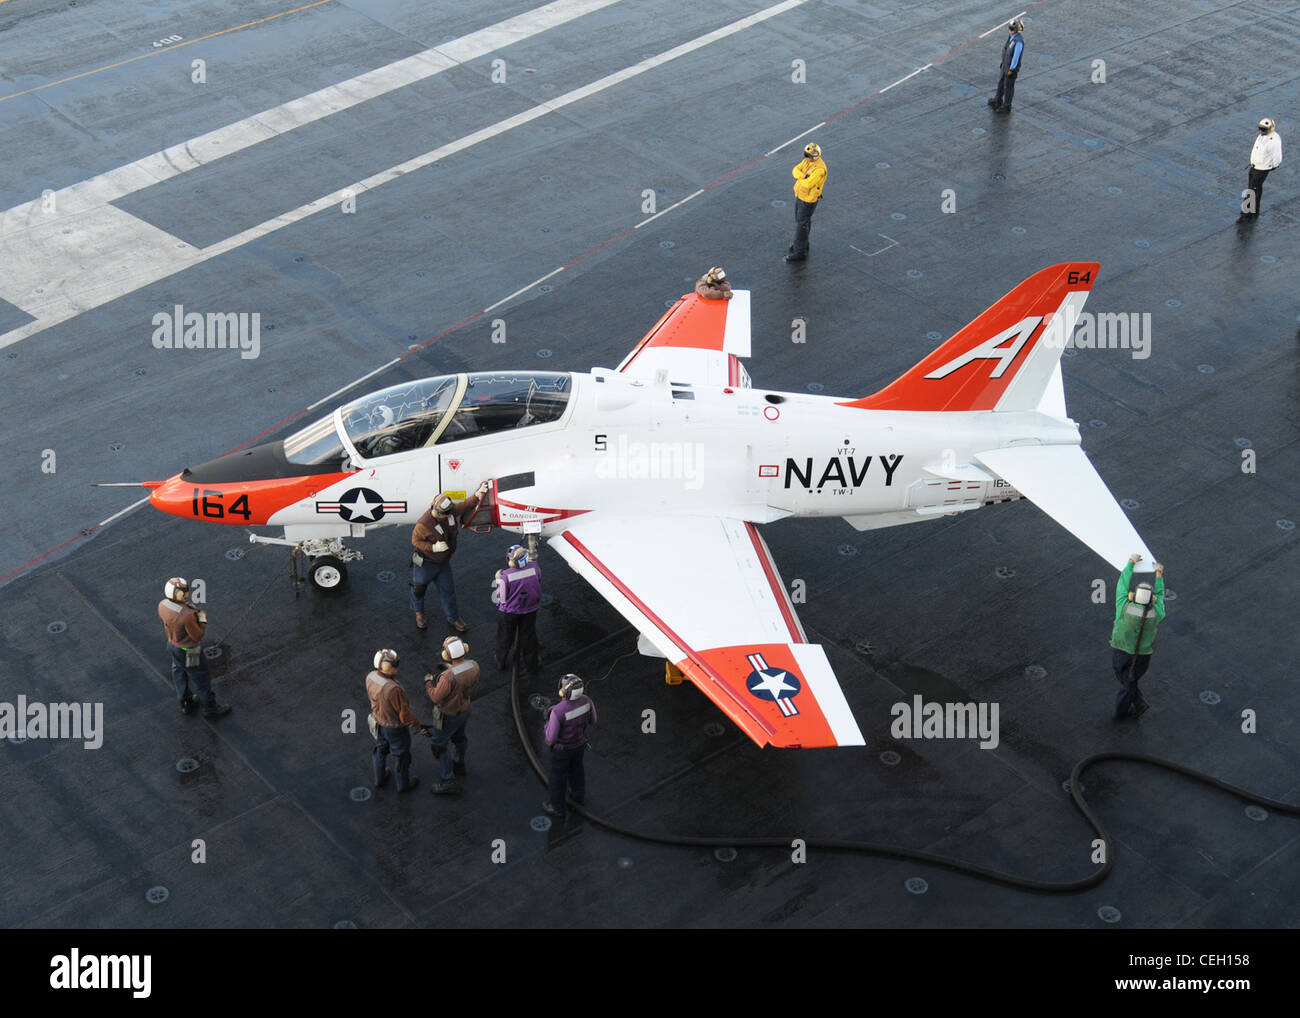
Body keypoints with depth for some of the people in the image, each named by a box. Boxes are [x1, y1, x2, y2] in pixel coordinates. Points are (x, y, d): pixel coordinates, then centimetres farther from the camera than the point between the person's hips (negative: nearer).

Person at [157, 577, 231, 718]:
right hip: (188, 651, -7)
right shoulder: (187, 615, -39)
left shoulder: (162, 605, -16)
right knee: (202, 678, 16)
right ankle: (210, 708, 36)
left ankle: (186, 703, 50)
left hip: (172, 645, 7)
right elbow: (197, 636, -25)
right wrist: (202, 619, -12)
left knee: (179, 674, 28)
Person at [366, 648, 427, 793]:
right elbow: (404, 714, -30)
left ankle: (379, 778, 53)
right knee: (402, 755, 21)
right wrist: (419, 727, -14)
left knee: (381, 749, 32)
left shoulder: (370, 678, -19)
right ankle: (403, 784, 44)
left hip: (378, 721, 6)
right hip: (395, 727, -6)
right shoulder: (394, 689, -42)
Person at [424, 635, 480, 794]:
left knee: (439, 746, 15)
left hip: (449, 716, -6)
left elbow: (436, 697, -26)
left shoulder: (448, 677, -41)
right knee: (459, 737, 32)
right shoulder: (474, 666, -20)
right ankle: (459, 764, 56)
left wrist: (428, 682, -9)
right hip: (465, 709, 6)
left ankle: (447, 781, 23)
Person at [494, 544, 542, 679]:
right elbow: (538, 586, -3)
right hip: (530, 610, 3)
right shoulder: (535, 567, -21)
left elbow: (502, 597, -19)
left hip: (509, 612, -3)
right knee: (528, 638, 20)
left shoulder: (505, 576, -32)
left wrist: (498, 580, -6)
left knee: (505, 637, 23)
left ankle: (501, 661, 48)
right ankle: (530, 670, 31)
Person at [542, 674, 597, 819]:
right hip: (579, 742, 5)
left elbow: (551, 737, -29)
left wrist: (548, 724, -10)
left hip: (562, 747, -5)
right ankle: (579, 795, 56)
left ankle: (557, 807, 41)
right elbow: (592, 720, -6)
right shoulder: (585, 700, -26)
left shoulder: (557, 711, -42)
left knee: (557, 775, 21)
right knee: (575, 768, 32)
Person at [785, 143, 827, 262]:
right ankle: (802, 243, 40)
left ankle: (799, 252, 9)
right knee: (800, 220, 23)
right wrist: (803, 176, -27)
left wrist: (800, 177, -15)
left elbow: (807, 184, -35)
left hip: (808, 200, -9)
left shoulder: (819, 169, -31)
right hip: (800, 194, 9)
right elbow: (795, 170, -7)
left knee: (802, 225, -1)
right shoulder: (808, 160, -4)